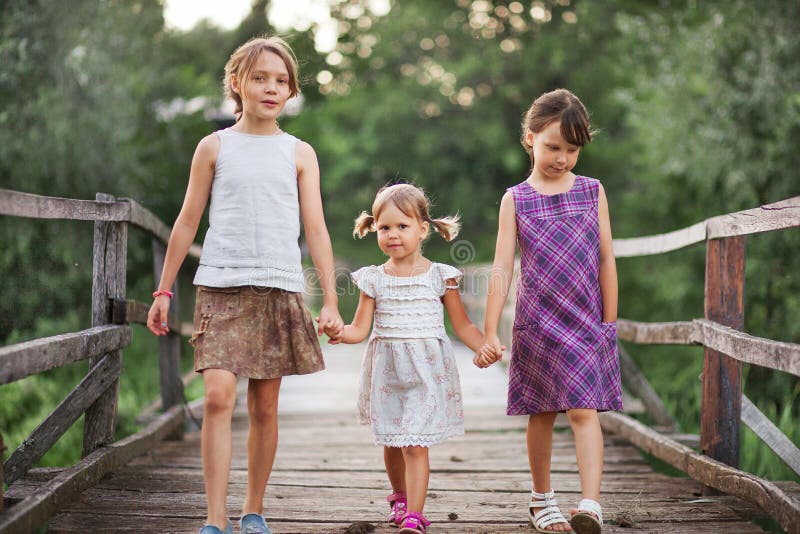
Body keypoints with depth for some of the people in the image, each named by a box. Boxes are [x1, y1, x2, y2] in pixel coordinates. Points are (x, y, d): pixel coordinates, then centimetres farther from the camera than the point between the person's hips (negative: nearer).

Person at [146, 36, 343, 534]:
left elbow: (316, 230, 6)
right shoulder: (214, 147, 8)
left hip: (279, 290, 1)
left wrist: (331, 301, -1)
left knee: (265, 406, 5)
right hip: (221, 287, -1)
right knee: (219, 396, -14)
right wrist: (164, 290, 9)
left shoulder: (299, 153, 9)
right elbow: (187, 222, 11)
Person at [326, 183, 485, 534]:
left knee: (415, 444, -11)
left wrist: (486, 346, -14)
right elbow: (360, 328, 1)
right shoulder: (374, 279, 2)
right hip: (387, 372, 3)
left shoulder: (440, 276, -1)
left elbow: (462, 325, 3)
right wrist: (340, 333, -21)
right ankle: (400, 498, 39)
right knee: (391, 442, 14)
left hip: (426, 371, -3)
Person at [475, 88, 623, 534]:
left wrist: (609, 322, 4)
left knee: (584, 411, -11)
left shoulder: (593, 191, 4)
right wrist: (491, 333, -5)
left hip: (587, 323, 0)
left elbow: (606, 260, 6)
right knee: (542, 414, 10)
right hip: (537, 323, 1)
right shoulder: (516, 200, 2)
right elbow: (502, 268, -1)